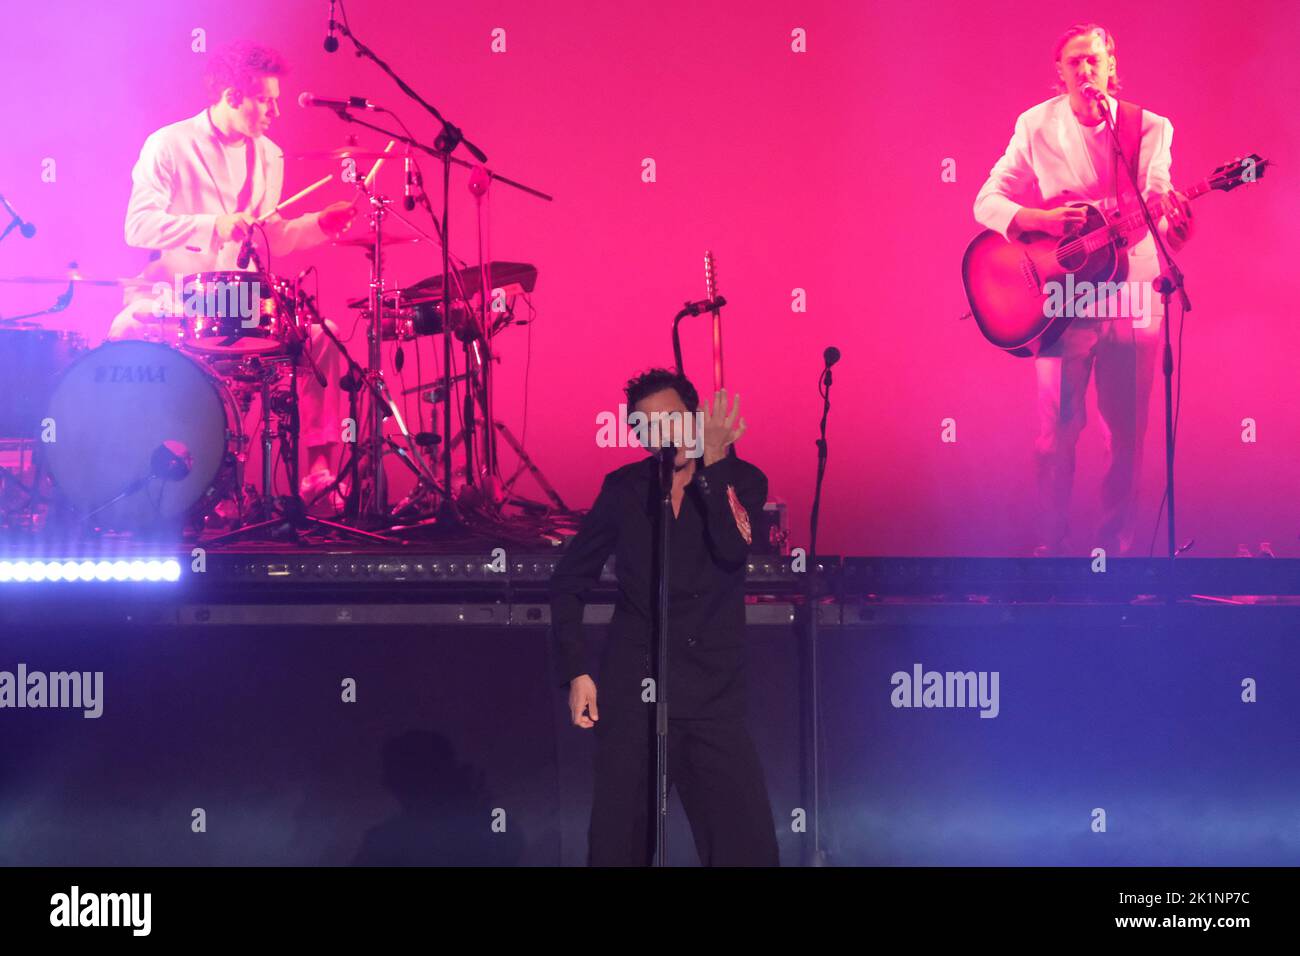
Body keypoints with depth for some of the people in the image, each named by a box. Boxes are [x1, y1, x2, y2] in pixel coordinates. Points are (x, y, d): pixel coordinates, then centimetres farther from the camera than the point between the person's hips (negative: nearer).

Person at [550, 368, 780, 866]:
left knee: (749, 845, -7)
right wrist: (576, 671, 0)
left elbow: (733, 550, -16)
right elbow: (569, 581, 8)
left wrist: (712, 463, -20)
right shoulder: (624, 487, 5)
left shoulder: (741, 481, 3)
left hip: (714, 695, -1)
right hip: (633, 692, 1)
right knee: (618, 844, 2)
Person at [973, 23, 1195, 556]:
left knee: (1127, 435, 3)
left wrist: (1172, 224, -30)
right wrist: (1039, 220, -18)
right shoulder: (1036, 127, 1)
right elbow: (986, 202, 1)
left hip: (1132, 297, 1)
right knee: (1058, 429, -4)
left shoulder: (1150, 129, 3)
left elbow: (1158, 204, -6)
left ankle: (1116, 546, 16)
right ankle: (1051, 546, 9)